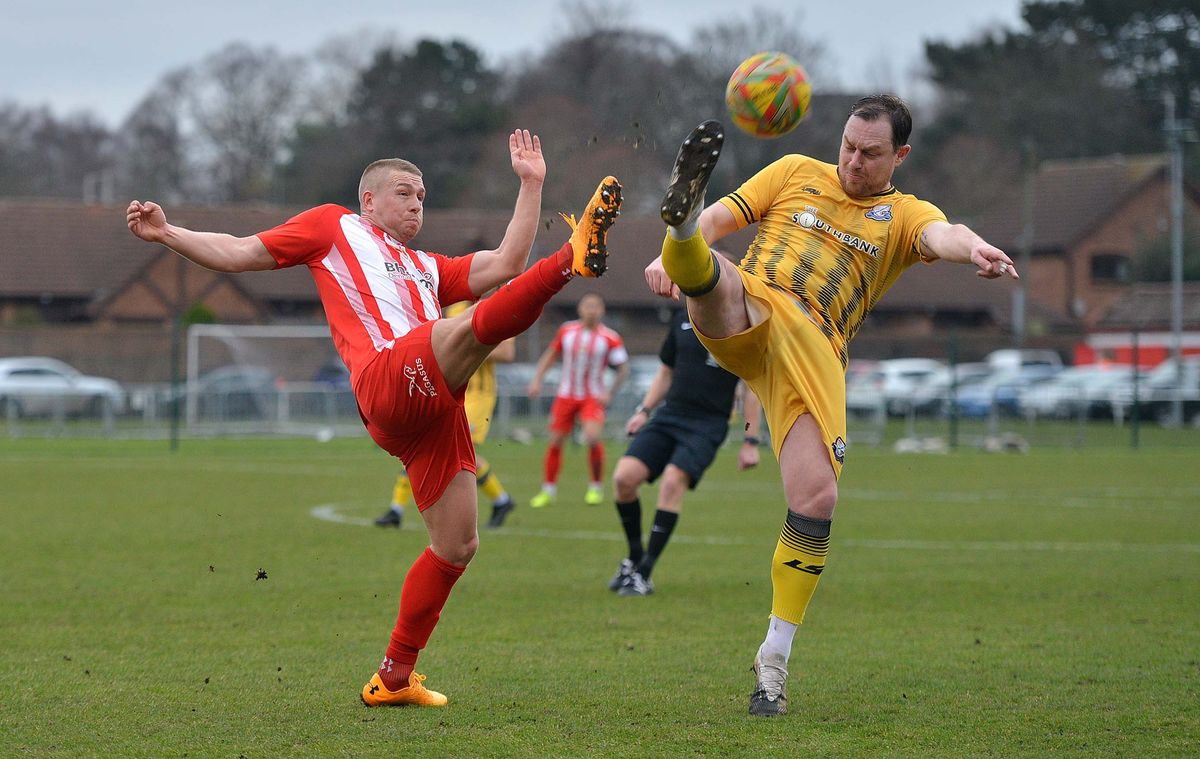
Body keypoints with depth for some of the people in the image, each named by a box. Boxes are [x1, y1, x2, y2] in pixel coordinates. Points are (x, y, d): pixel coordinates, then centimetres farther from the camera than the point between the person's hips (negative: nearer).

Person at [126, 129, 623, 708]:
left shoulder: (427, 268, 39)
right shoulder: (333, 228, 23)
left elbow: (502, 266, 27)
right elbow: (240, 254, 19)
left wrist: (531, 185, 26)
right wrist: (168, 235, 7)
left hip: (435, 411, 7)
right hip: (389, 381, -7)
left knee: (456, 547, 5)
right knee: (477, 324, -32)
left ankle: (394, 677, 13)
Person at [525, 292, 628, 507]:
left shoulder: (610, 338, -8)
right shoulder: (567, 331, 1)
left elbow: (623, 368, -1)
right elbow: (551, 354, 14)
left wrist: (610, 393, -10)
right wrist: (537, 379, 5)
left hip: (593, 398, -3)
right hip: (565, 396, 3)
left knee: (593, 437, -23)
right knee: (555, 441, 3)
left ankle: (596, 487, -5)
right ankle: (548, 490, 19)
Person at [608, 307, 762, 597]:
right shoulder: (682, 319, 13)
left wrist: (750, 441, -4)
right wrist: (644, 411, 12)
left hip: (708, 425, -5)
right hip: (668, 415, 5)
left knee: (672, 481, -25)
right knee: (624, 477, -14)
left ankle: (643, 575, -19)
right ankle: (634, 558, 6)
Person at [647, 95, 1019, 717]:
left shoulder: (903, 214, 16)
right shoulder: (797, 173, 21)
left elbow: (941, 234, -7)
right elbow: (724, 217, 17)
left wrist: (975, 249, -33)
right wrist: (670, 255, -5)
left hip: (815, 350, -1)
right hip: (747, 315, 1)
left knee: (816, 500, -12)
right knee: (711, 272, -33)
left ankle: (773, 659, 0)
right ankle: (681, 217, -70)